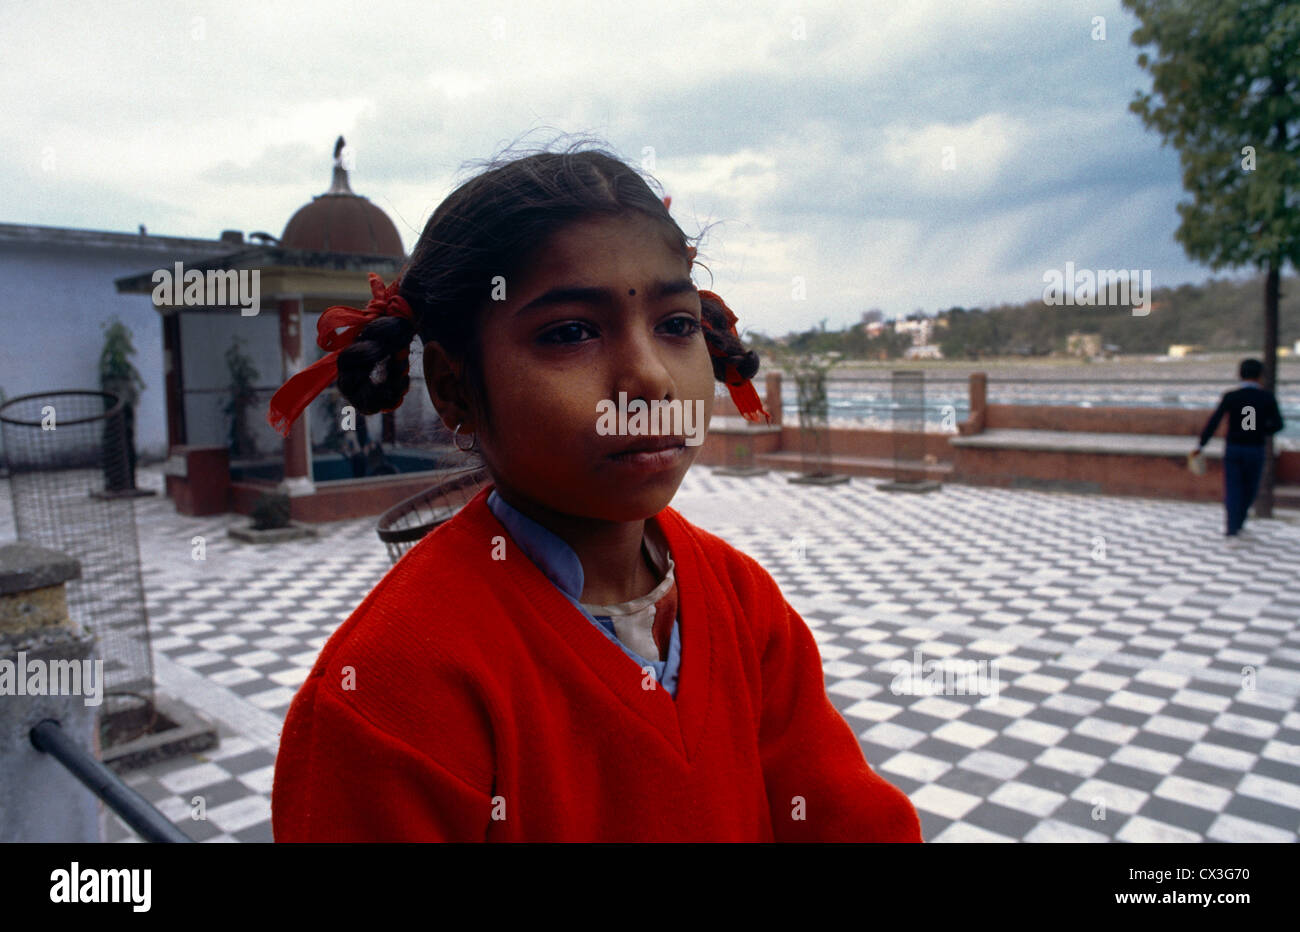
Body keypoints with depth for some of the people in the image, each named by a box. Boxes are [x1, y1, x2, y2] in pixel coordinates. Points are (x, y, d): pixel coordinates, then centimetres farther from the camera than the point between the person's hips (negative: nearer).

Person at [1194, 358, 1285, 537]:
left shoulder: (1230, 397, -6)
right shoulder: (1267, 397, -5)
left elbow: (1214, 421, -10)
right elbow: (1278, 424, -3)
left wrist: (1201, 445, -8)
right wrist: (1263, 432, 16)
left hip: (1233, 448, 0)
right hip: (1256, 449, 0)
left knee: (1233, 488, 5)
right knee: (1250, 488, 17)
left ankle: (1232, 527, -2)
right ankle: (1239, 521, 28)